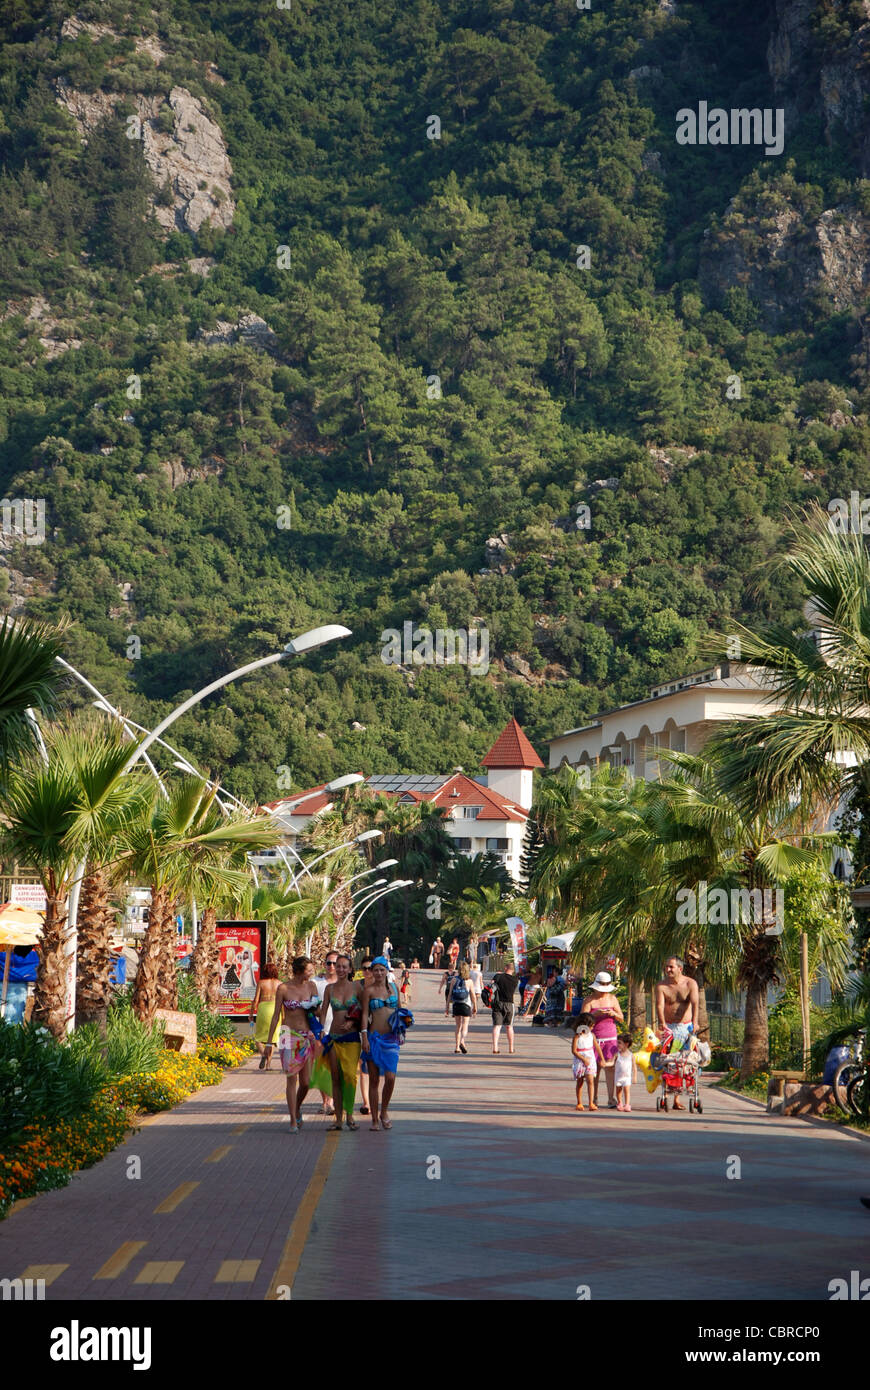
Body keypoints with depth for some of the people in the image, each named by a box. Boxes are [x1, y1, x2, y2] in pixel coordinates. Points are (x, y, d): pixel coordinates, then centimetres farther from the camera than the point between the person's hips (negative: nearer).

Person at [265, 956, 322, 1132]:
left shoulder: (311, 986, 6)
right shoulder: (283, 989, -3)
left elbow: (318, 1012, 12)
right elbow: (276, 1015, 1)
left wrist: (315, 1008, -13)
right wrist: (269, 1041, 1)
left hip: (307, 1036, 3)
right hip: (289, 1036, -3)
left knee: (306, 1081, 1)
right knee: (292, 1079, -7)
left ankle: (297, 1107, 31)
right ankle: (293, 1121, -1)